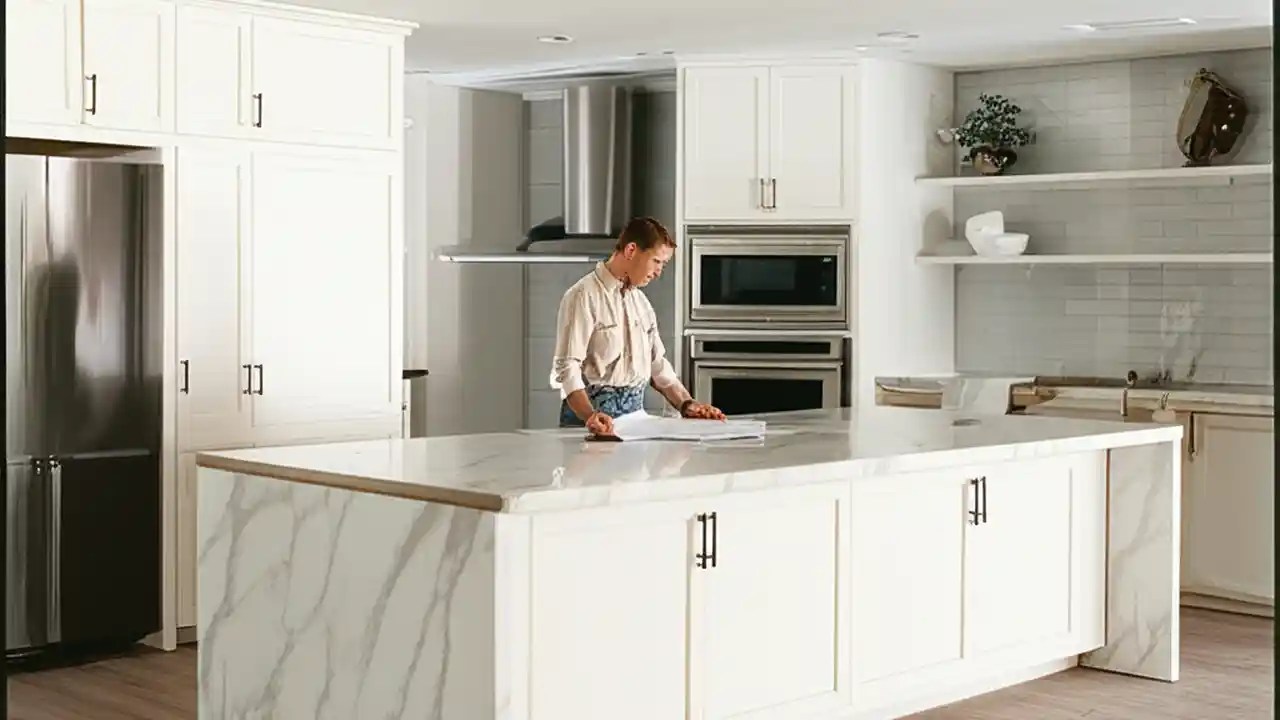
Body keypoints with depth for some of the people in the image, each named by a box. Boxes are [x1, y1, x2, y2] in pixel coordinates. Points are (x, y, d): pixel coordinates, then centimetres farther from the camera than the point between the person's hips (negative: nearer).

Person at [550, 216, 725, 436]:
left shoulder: (641, 301, 17)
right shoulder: (584, 296, -7)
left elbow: (657, 364, 23)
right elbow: (567, 367, -15)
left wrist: (686, 404, 9)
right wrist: (589, 416, -29)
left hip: (635, 412, 6)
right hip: (596, 412, -6)